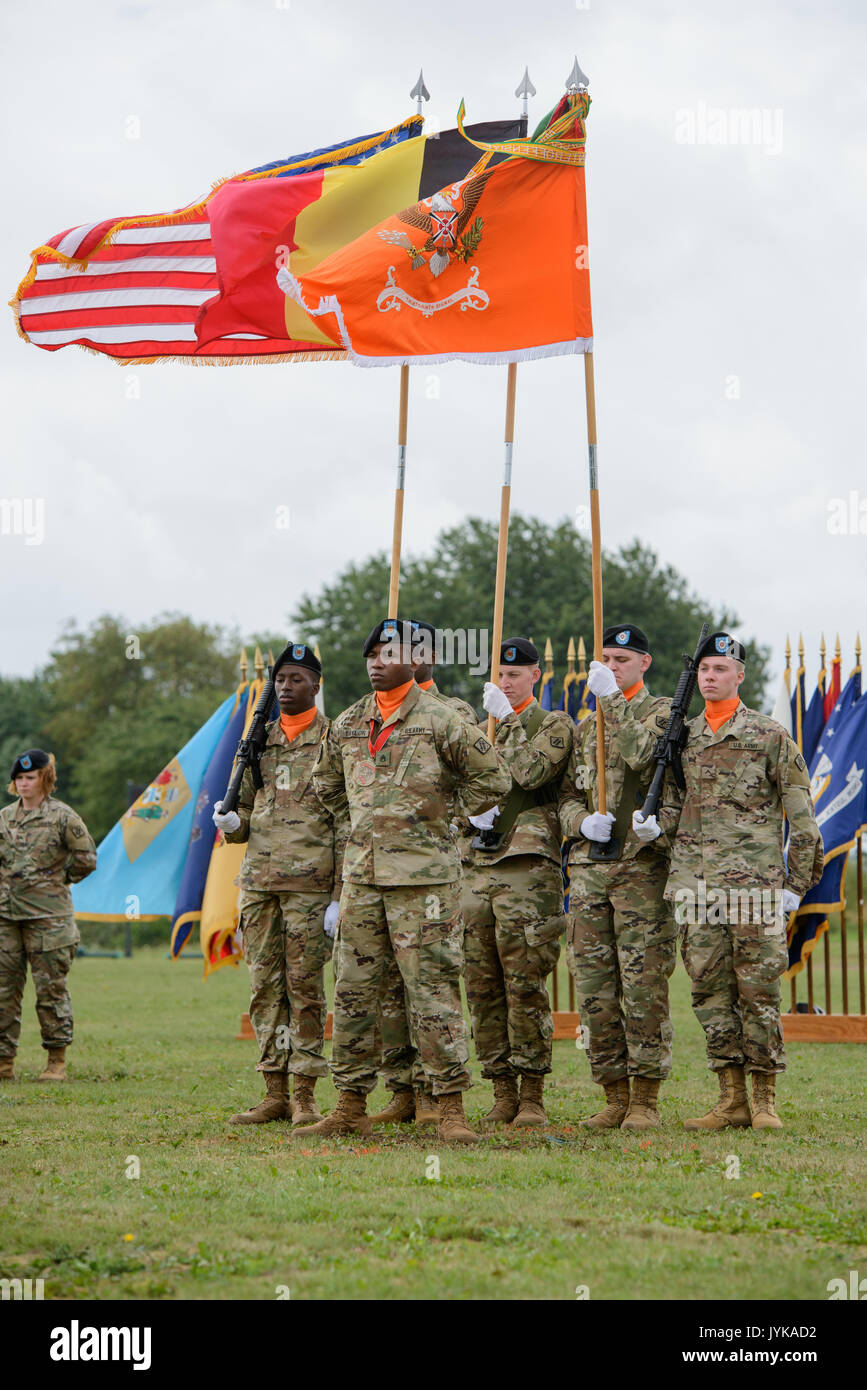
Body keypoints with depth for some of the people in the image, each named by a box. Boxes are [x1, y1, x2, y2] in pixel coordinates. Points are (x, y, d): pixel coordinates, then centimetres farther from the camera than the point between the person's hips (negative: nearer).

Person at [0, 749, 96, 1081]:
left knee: (51, 987, -1)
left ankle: (57, 1060, 7)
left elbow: (86, 858, 1)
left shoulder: (62, 816, -3)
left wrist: (60, 878, 4)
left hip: (47, 914, -5)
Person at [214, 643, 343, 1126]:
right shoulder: (260, 742, 17)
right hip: (259, 881, 6)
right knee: (265, 987, 5)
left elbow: (346, 824, -4)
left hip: (309, 883, -5)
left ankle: (305, 1096, 0)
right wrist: (231, 823, -2)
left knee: (305, 987, -5)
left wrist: (340, 896, -11)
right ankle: (275, 1094, 11)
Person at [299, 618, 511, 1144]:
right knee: (353, 992, 7)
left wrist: (446, 817, 5)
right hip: (361, 874, 6)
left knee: (433, 992, -6)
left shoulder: (440, 719, -5)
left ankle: (452, 1109, -2)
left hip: (423, 875, -6)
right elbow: (328, 784, 30)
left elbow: (493, 778, -1)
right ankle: (352, 1107, 15)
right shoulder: (347, 724, 12)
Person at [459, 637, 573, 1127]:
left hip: (527, 870, -6)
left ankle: (532, 1096, -2)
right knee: (483, 989, 4)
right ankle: (503, 1091, 11)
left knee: (526, 986, -7)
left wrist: (508, 720, -8)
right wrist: (468, 811, 3)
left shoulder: (554, 725, 3)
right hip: (476, 868, 6)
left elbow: (531, 773, -15)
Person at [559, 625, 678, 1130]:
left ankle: (646, 1099, -1)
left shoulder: (664, 711, 3)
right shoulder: (587, 725, 20)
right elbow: (568, 794, 19)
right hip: (589, 866, 6)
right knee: (594, 985, 4)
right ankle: (614, 1095, 12)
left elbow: (643, 756, -17)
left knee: (644, 983, -7)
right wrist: (581, 821, -1)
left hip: (643, 865, -6)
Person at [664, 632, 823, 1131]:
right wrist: (677, 883, 14)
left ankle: (765, 1101, 5)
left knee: (758, 994, -3)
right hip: (698, 887, 4)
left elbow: (801, 816, 1)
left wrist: (796, 883, -3)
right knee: (711, 994, 4)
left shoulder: (770, 735, 2)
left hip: (755, 885, -4)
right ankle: (732, 1099, 10)